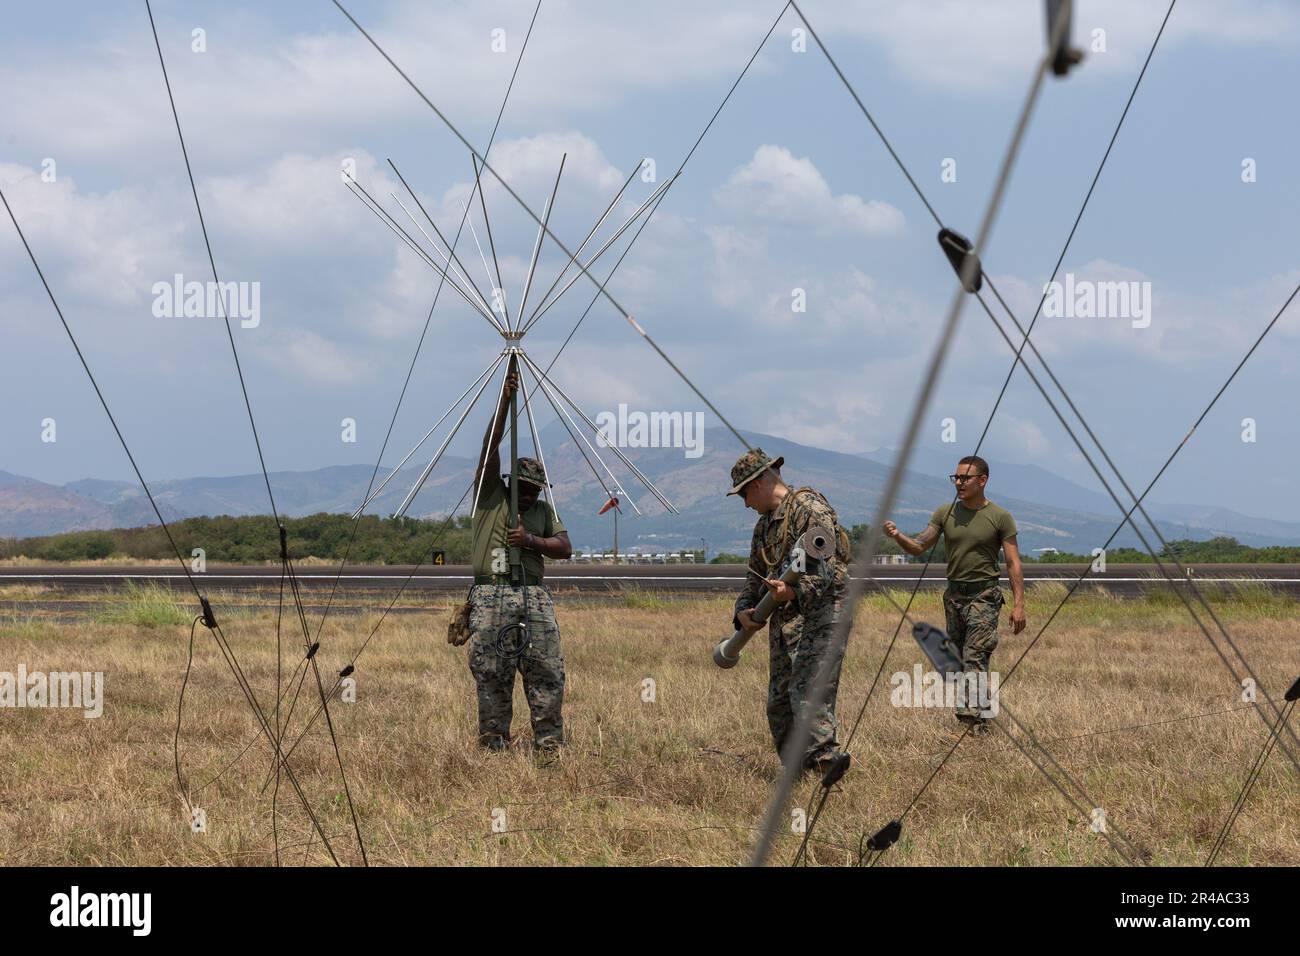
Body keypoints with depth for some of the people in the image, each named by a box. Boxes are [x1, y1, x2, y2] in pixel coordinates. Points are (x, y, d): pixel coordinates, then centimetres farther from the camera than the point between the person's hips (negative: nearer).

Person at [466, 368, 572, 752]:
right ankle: (494, 744, 3)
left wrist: (531, 540, -8)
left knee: (547, 672, -4)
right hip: (490, 595, -2)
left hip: (535, 595, 3)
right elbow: (491, 446, 1)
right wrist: (505, 401, -6)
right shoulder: (490, 495, 10)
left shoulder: (544, 511, 18)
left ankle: (549, 742, 1)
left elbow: (565, 547, 8)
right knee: (491, 674, -3)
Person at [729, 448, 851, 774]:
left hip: (819, 616, -10)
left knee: (809, 694, -21)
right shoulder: (764, 525, 21)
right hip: (783, 622, 10)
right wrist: (744, 610, 6)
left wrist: (795, 591, -35)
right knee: (778, 702, 8)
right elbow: (755, 577, 26)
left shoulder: (810, 507, -9)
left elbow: (826, 567, -19)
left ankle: (825, 765, -26)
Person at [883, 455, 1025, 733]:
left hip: (984, 596, -5)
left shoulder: (1000, 517, -3)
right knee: (956, 658, 7)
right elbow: (919, 547, 5)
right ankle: (963, 710, 13)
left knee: (975, 658, -15)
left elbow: (1013, 563, -3)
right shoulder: (945, 513, 7)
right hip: (954, 593, 5)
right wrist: (898, 537, -16)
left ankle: (977, 719, -18)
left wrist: (1018, 605, -10)